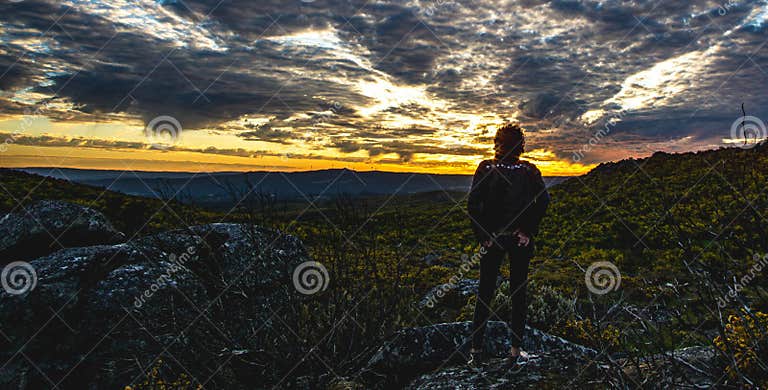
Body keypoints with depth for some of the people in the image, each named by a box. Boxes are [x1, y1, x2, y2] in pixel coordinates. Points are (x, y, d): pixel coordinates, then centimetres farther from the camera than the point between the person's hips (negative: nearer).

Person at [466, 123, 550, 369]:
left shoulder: (485, 169, -3)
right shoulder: (529, 171, -2)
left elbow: (472, 205, -12)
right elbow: (543, 201, -15)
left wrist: (482, 236, -6)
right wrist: (529, 231, -8)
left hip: (492, 238, 0)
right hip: (520, 239, 0)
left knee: (485, 293, 9)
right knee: (518, 293, 10)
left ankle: (476, 351, 14)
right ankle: (515, 353, 15)